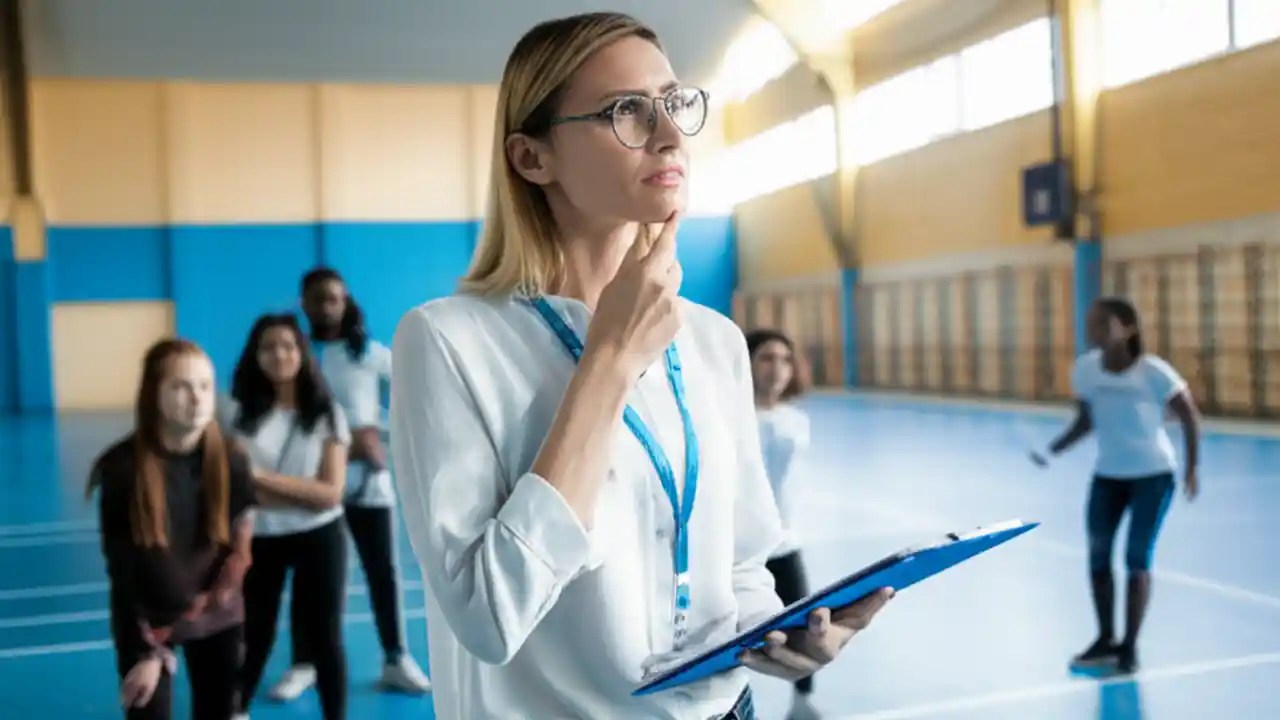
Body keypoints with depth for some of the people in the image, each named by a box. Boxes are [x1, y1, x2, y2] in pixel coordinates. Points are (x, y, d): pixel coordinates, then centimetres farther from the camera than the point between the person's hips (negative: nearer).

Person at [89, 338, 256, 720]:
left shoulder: (230, 463, -12)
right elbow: (121, 567, -13)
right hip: (146, 618, -2)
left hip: (214, 618, 2)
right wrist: (148, 649, -13)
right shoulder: (122, 468, -19)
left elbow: (237, 550, -5)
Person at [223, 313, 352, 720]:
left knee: (324, 639, 6)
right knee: (253, 636, 14)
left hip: (318, 539, -1)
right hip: (258, 539, 1)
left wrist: (263, 477, -19)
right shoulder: (238, 413, -3)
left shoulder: (327, 414, -5)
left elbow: (330, 493, -11)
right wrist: (302, 493, -19)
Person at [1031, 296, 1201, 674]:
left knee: (1137, 560, -3)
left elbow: (1190, 417, -9)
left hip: (1153, 474, -5)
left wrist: (1192, 468, -10)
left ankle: (1129, 647, 9)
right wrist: (1053, 450, -8)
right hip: (1107, 474, 5)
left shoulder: (1153, 371, -21)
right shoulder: (1084, 368, -8)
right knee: (1098, 557, 6)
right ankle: (1106, 639, 22)